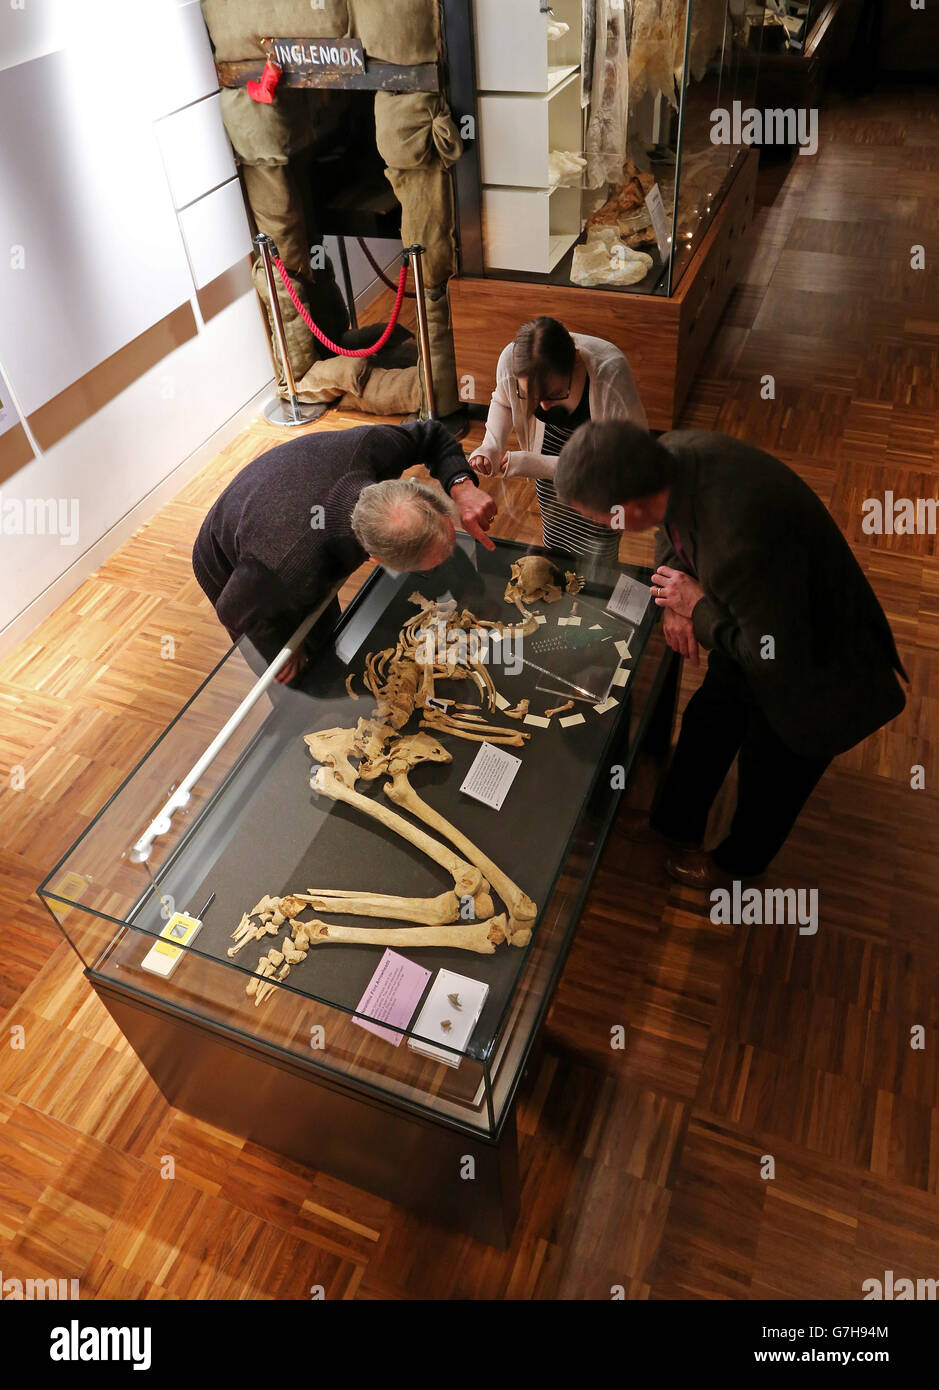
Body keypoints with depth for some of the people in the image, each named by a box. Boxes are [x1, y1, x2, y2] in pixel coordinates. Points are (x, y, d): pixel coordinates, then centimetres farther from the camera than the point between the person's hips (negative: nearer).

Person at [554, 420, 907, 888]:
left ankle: (736, 863, 49)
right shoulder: (672, 452, -21)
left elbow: (777, 659, -33)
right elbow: (675, 526, 4)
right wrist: (679, 602, -10)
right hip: (748, 631, 8)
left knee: (769, 777, 18)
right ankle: (674, 825, 54)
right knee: (705, 727, 26)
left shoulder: (740, 540, -46)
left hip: (807, 663, -7)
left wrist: (700, 608, -24)